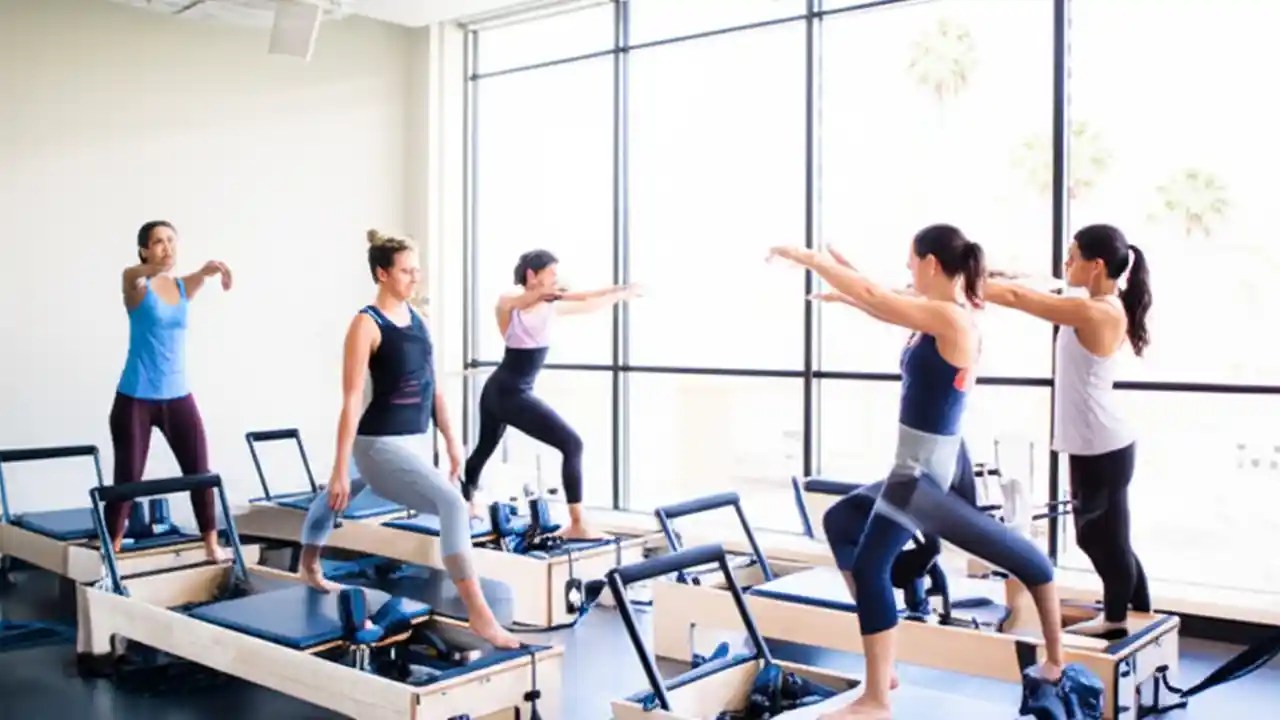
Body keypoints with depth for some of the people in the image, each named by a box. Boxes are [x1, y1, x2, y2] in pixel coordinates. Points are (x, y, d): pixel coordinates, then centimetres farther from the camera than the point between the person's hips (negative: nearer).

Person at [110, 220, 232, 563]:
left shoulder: (183, 287, 5)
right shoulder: (137, 286, -5)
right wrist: (157, 266, -50)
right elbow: (131, 274, -28)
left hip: (177, 396, 4)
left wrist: (212, 270, -41)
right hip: (136, 397, -4)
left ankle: (212, 545, 12)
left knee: (200, 472, 2)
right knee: (128, 478, 1)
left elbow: (200, 278, -16)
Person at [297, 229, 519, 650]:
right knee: (453, 504, -24)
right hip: (380, 444, -8)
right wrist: (340, 469, -18)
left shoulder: (418, 320, 7)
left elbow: (432, 386, 13)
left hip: (416, 440, 8)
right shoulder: (367, 324, -14)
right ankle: (478, 615, -24)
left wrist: (451, 440, 14)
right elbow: (352, 400, -18)